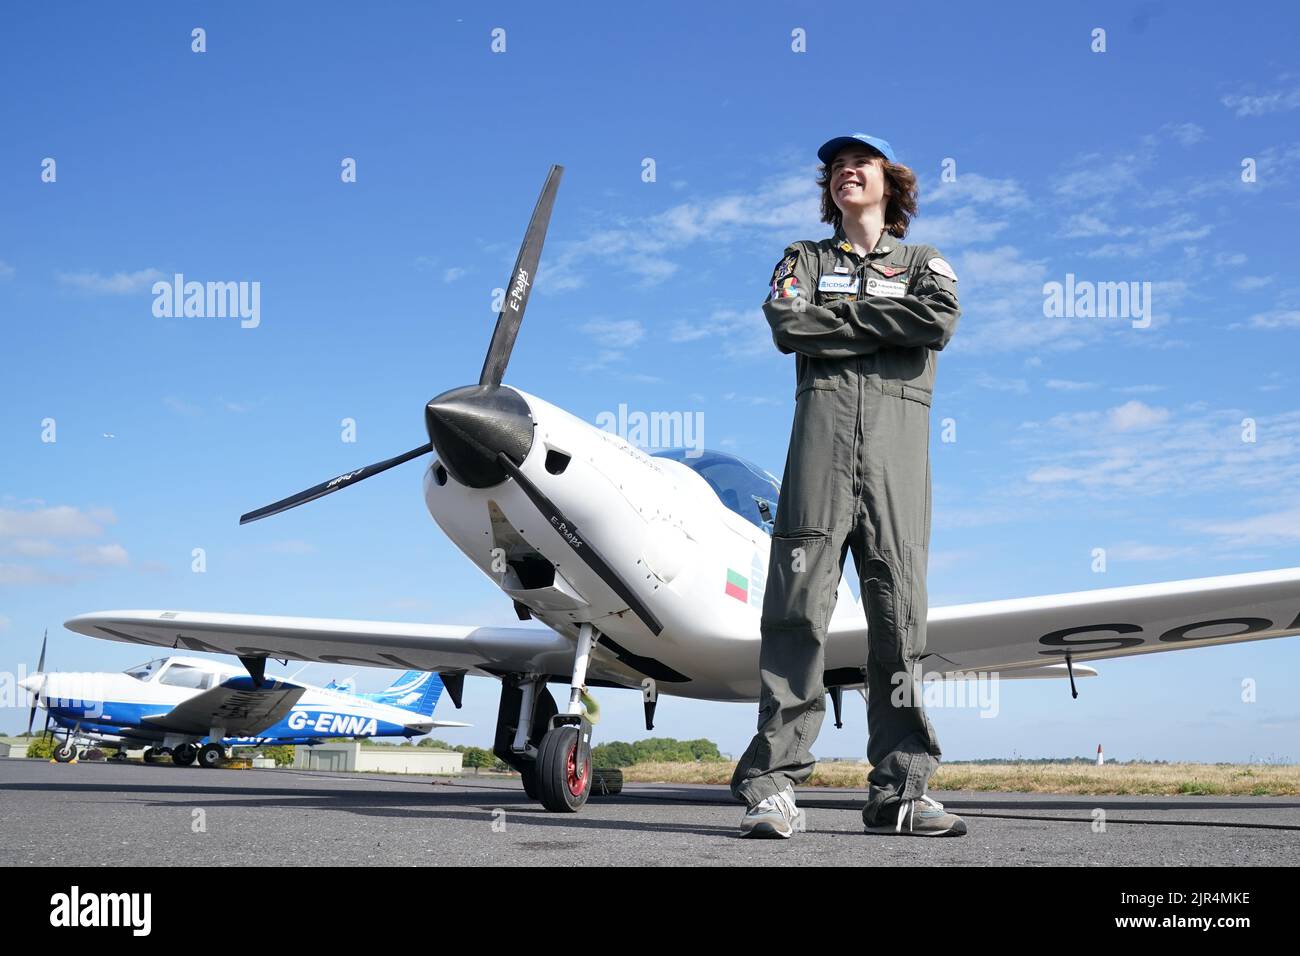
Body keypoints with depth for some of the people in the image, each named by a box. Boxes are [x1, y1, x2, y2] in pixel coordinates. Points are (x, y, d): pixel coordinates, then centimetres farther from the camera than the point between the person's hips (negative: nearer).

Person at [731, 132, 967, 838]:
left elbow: (940, 321, -1)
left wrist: (838, 314, 2)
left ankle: (899, 790, -3)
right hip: (822, 417, 0)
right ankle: (773, 782, -13)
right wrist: (881, 323, 2)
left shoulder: (924, 262, 23)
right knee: (798, 600, -11)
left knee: (899, 608, -4)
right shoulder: (804, 258, 25)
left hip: (898, 430, 1)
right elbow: (786, 326, 2)